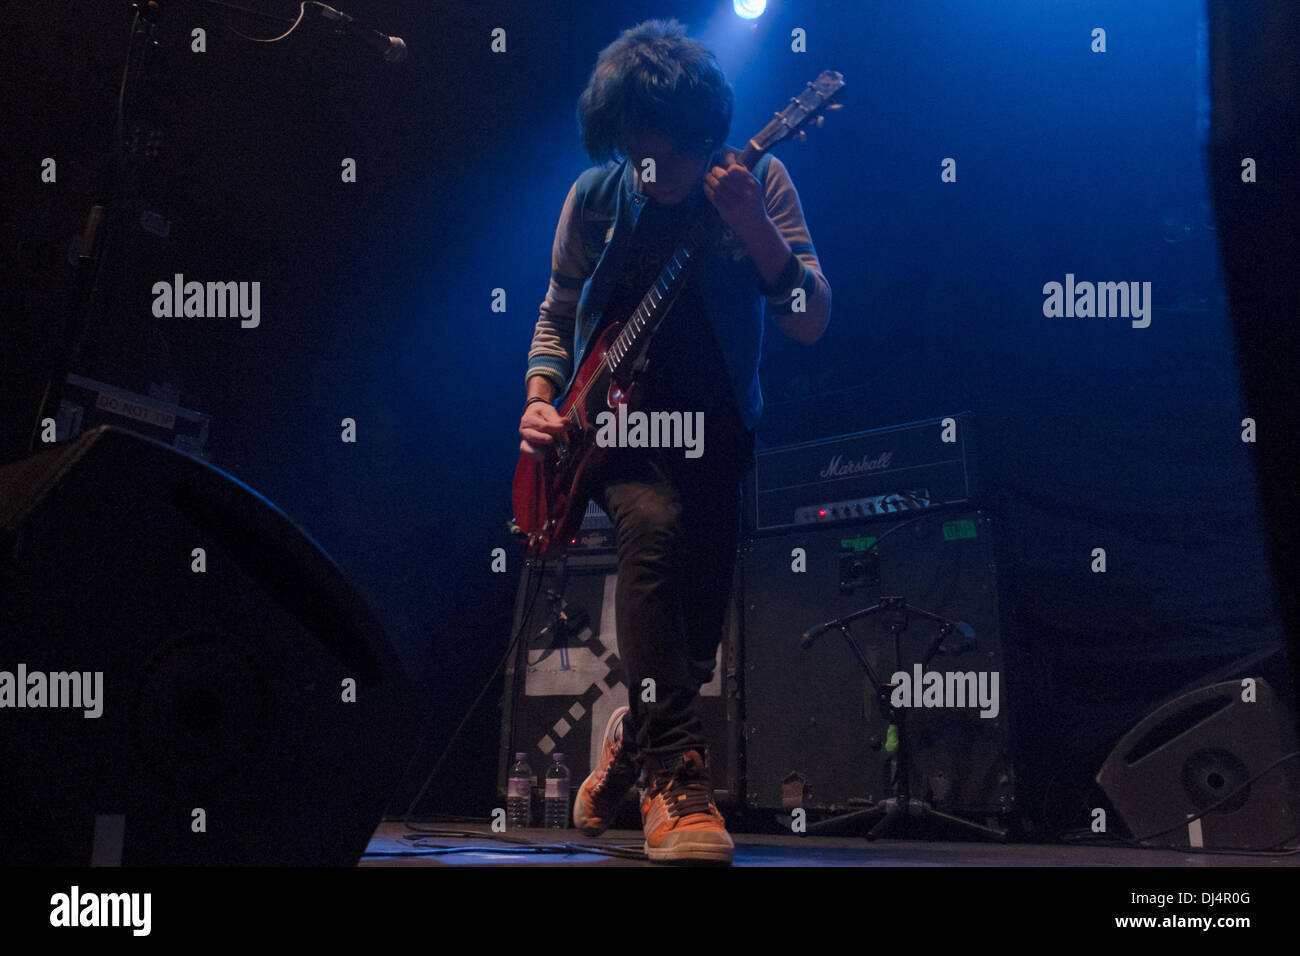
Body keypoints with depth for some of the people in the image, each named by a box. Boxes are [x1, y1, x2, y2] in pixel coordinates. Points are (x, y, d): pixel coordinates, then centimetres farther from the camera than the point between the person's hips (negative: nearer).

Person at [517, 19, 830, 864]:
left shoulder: (756, 181, -7)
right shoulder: (595, 199, -2)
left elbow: (812, 324, -17)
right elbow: (557, 317, 11)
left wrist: (752, 228, -32)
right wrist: (539, 401, -7)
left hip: (717, 432, 1)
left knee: (695, 641, 2)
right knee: (655, 523, -33)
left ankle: (631, 741, 37)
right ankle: (675, 780, -31)